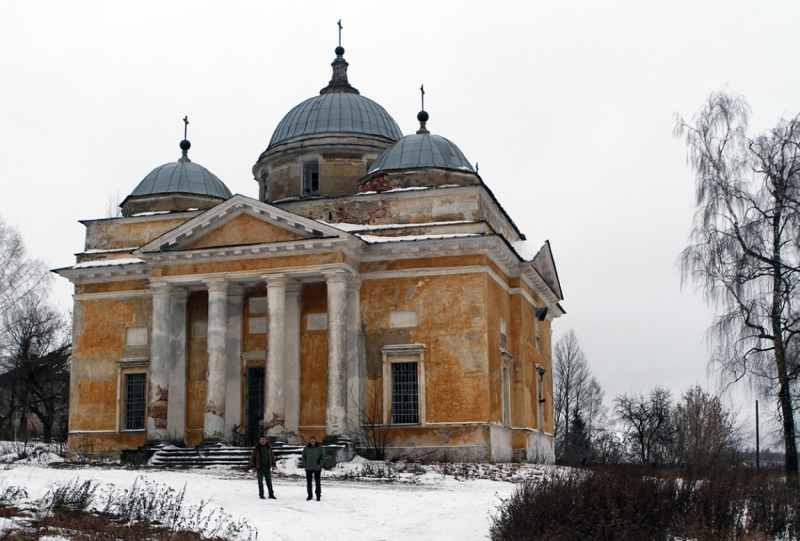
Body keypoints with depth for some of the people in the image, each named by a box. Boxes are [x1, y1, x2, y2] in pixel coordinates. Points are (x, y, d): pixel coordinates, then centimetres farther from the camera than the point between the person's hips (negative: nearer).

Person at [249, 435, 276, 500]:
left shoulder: (268, 447, 6)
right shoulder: (256, 448, -4)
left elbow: (272, 456, 14)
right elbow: (252, 458, -3)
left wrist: (273, 464, 5)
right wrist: (252, 466, -9)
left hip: (267, 466, 3)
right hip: (259, 467, -3)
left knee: (269, 481, 5)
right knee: (260, 481, 3)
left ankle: (271, 495, 10)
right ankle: (261, 495, 11)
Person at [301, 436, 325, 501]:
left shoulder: (320, 448, -1)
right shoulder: (306, 448, 5)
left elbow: (323, 456, 0)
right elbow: (303, 457, 10)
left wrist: (320, 464, -8)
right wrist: (304, 464, -1)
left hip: (317, 468, -2)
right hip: (308, 468, 2)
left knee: (317, 482, -2)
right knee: (308, 482, 6)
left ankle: (318, 496, 5)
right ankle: (309, 495, 16)